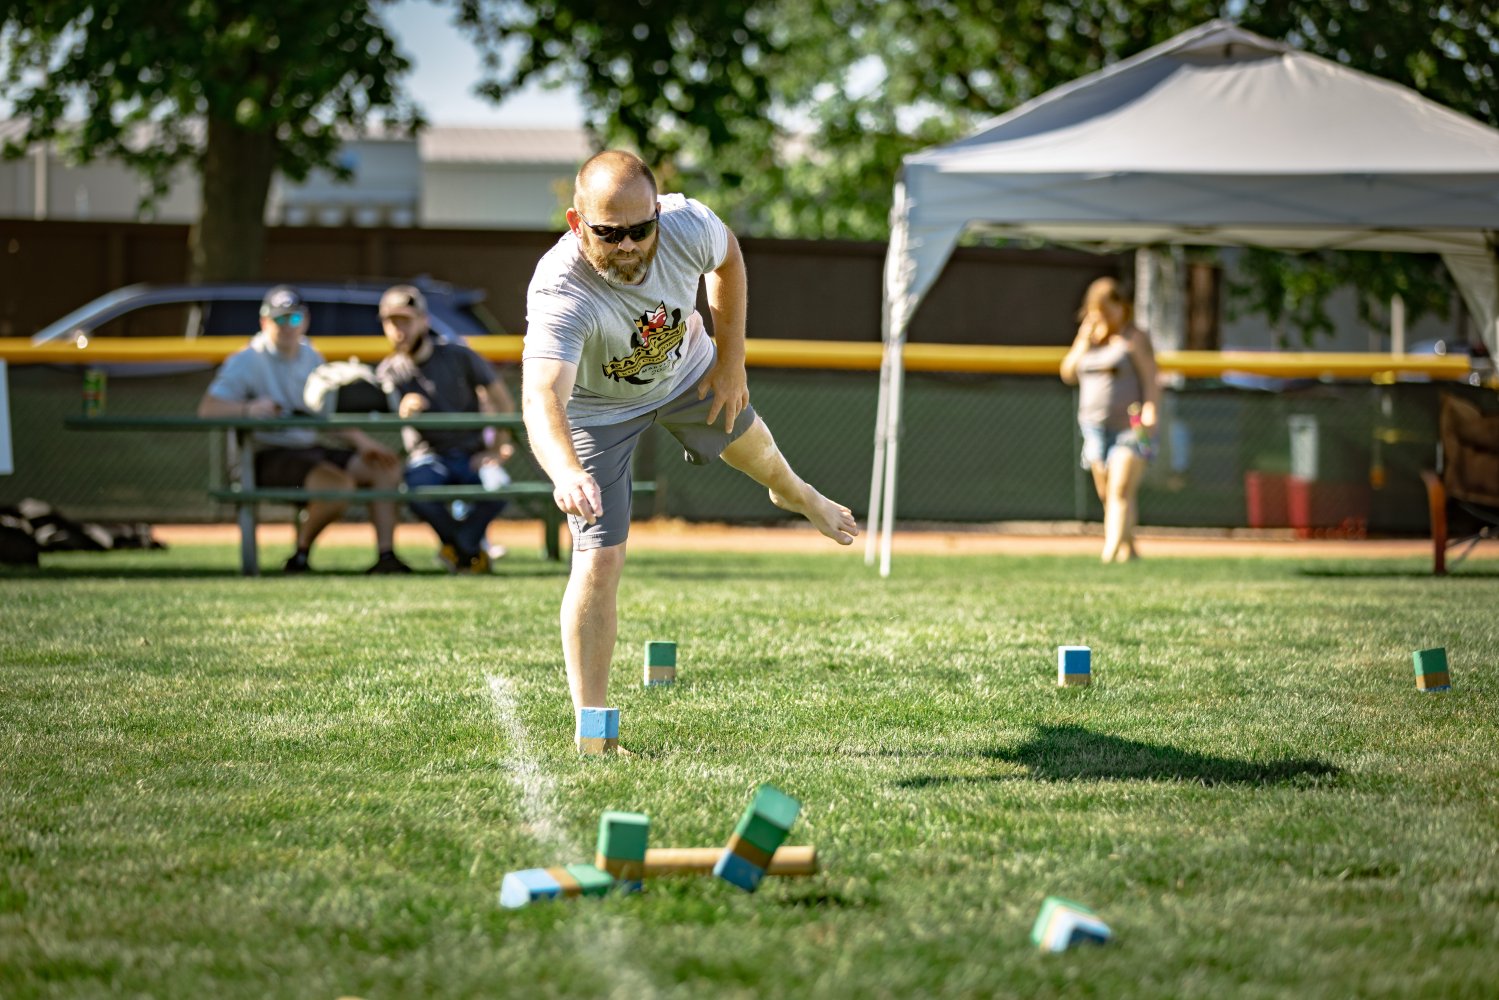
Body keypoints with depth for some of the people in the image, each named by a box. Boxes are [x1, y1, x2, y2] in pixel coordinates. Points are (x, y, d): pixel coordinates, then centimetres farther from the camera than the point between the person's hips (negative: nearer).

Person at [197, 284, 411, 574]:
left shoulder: (311, 358, 17)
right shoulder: (246, 362, -5)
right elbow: (207, 408, -17)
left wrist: (361, 441, 0)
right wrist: (249, 409, -36)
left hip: (309, 449, 8)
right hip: (267, 456, -8)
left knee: (385, 465, -4)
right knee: (338, 483, -32)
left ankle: (386, 556, -8)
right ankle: (299, 558, -14)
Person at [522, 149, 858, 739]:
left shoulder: (688, 226, -34)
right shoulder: (559, 294, -46)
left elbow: (728, 257, -8)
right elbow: (541, 399, -60)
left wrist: (731, 359, -6)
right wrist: (565, 473, -79)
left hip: (685, 369, 5)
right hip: (597, 405, -4)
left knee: (746, 442, 32)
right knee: (600, 559, -15)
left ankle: (793, 493, 70)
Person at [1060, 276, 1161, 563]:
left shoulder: (1134, 338, -2)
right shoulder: (1088, 338, 16)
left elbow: (1150, 381, -6)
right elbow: (1068, 374, 11)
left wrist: (1149, 413, -20)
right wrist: (1084, 340, 1)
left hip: (1130, 427, -6)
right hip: (1095, 428, 6)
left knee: (1121, 490, -16)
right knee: (1106, 494, 8)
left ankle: (1111, 550, -24)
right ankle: (1129, 548, 20)